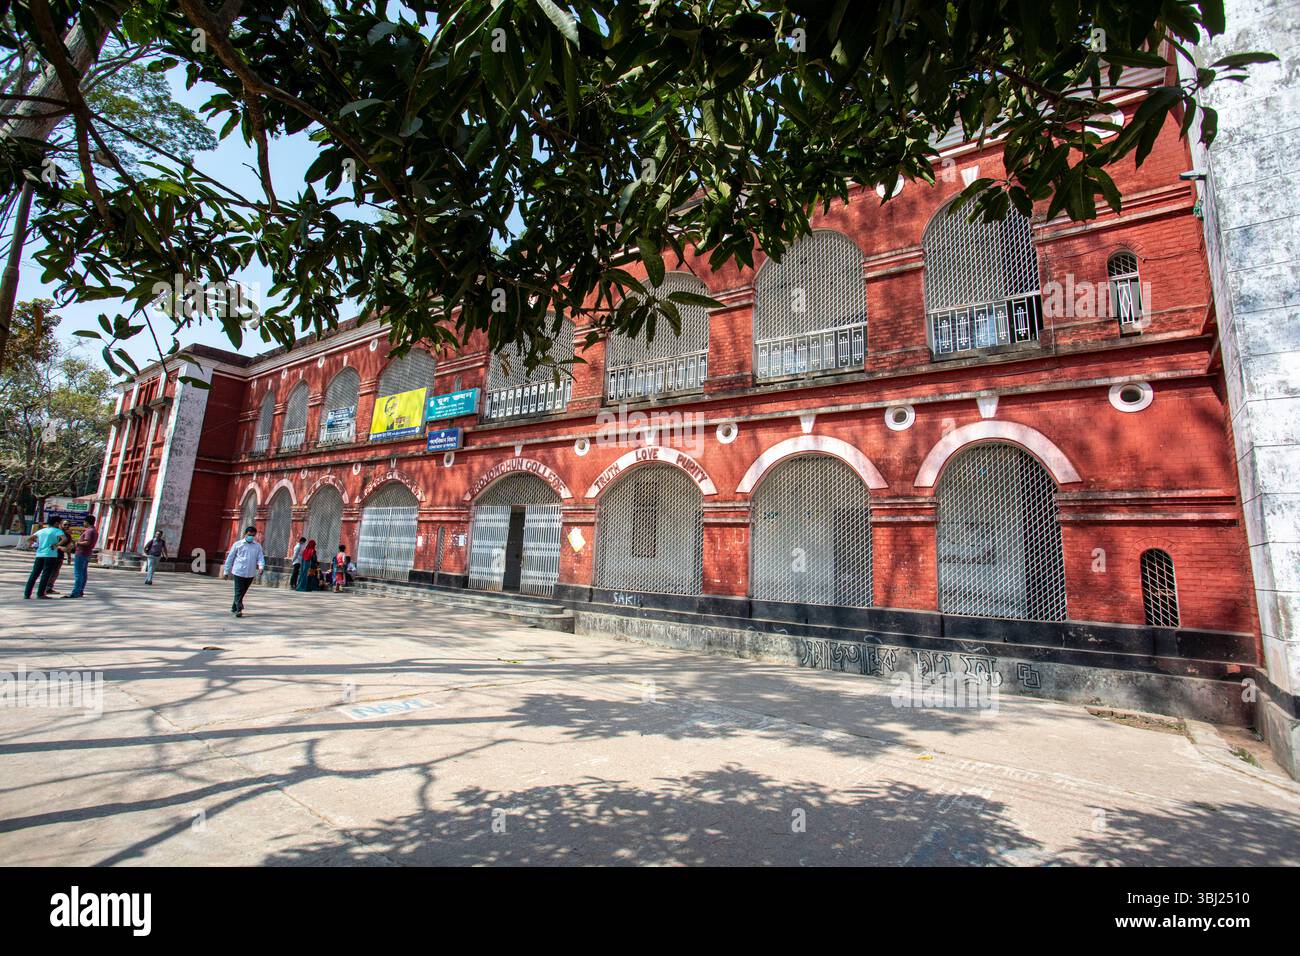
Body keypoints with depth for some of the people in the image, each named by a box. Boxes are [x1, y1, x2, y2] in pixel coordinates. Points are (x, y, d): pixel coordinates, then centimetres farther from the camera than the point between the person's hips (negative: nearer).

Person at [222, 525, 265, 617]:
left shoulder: (257, 546, 7)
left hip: (250, 574, 3)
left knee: (243, 592, 14)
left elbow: (260, 558, 0)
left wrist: (261, 567, -21)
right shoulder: (238, 544, 1)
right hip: (239, 572, -3)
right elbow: (230, 558, 6)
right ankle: (239, 609, -9)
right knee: (239, 592, -7)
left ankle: (234, 608, 29)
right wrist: (226, 571, 6)